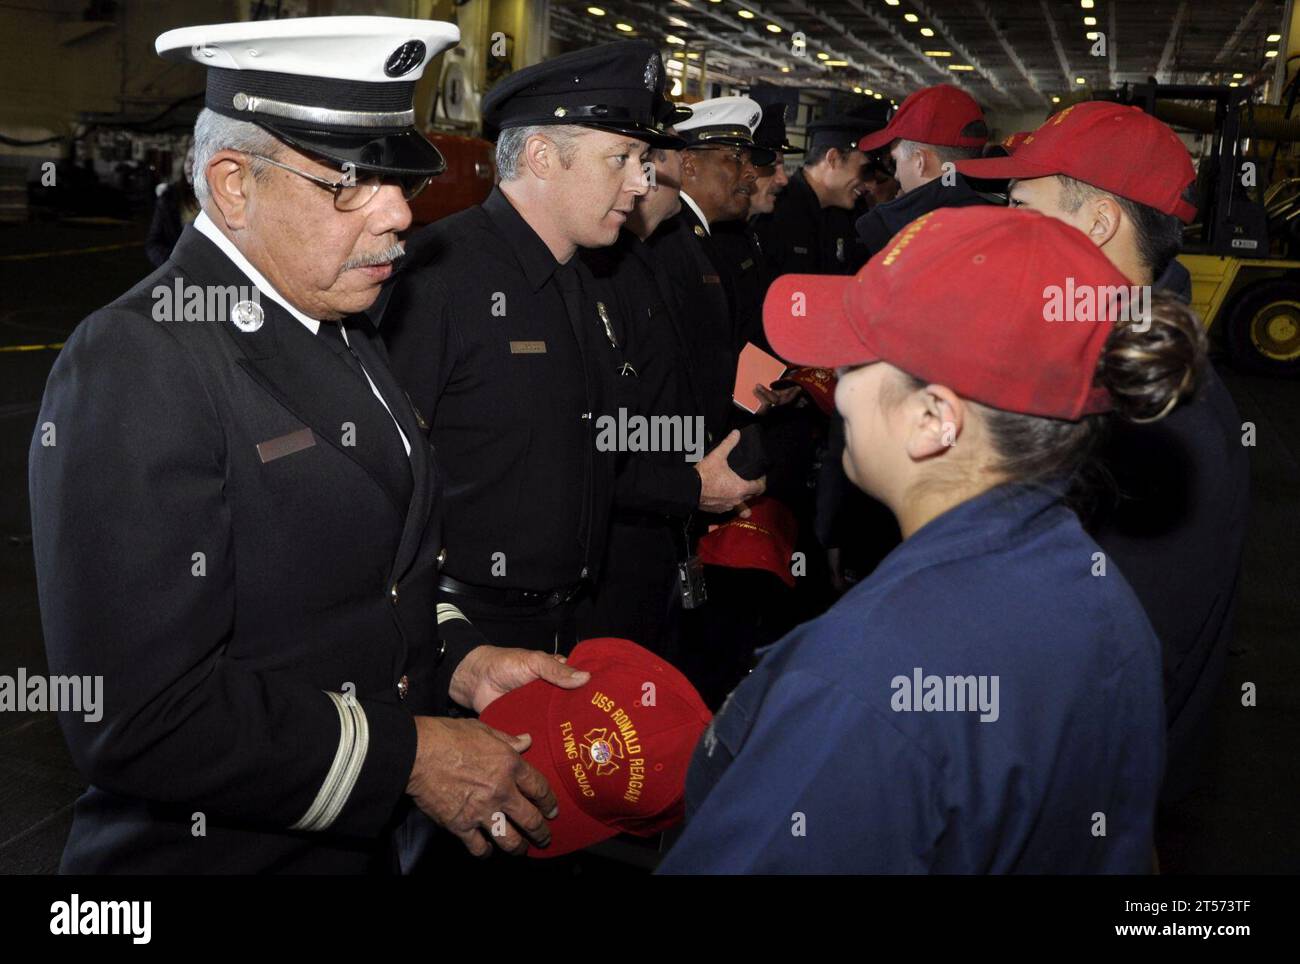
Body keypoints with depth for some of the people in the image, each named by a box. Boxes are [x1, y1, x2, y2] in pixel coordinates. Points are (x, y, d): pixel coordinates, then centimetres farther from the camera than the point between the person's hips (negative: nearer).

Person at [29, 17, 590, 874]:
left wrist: (457, 660, -3)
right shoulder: (137, 363, -22)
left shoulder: (340, 332, 6)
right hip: (226, 848, -7)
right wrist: (409, 755, -21)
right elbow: (141, 721, -26)